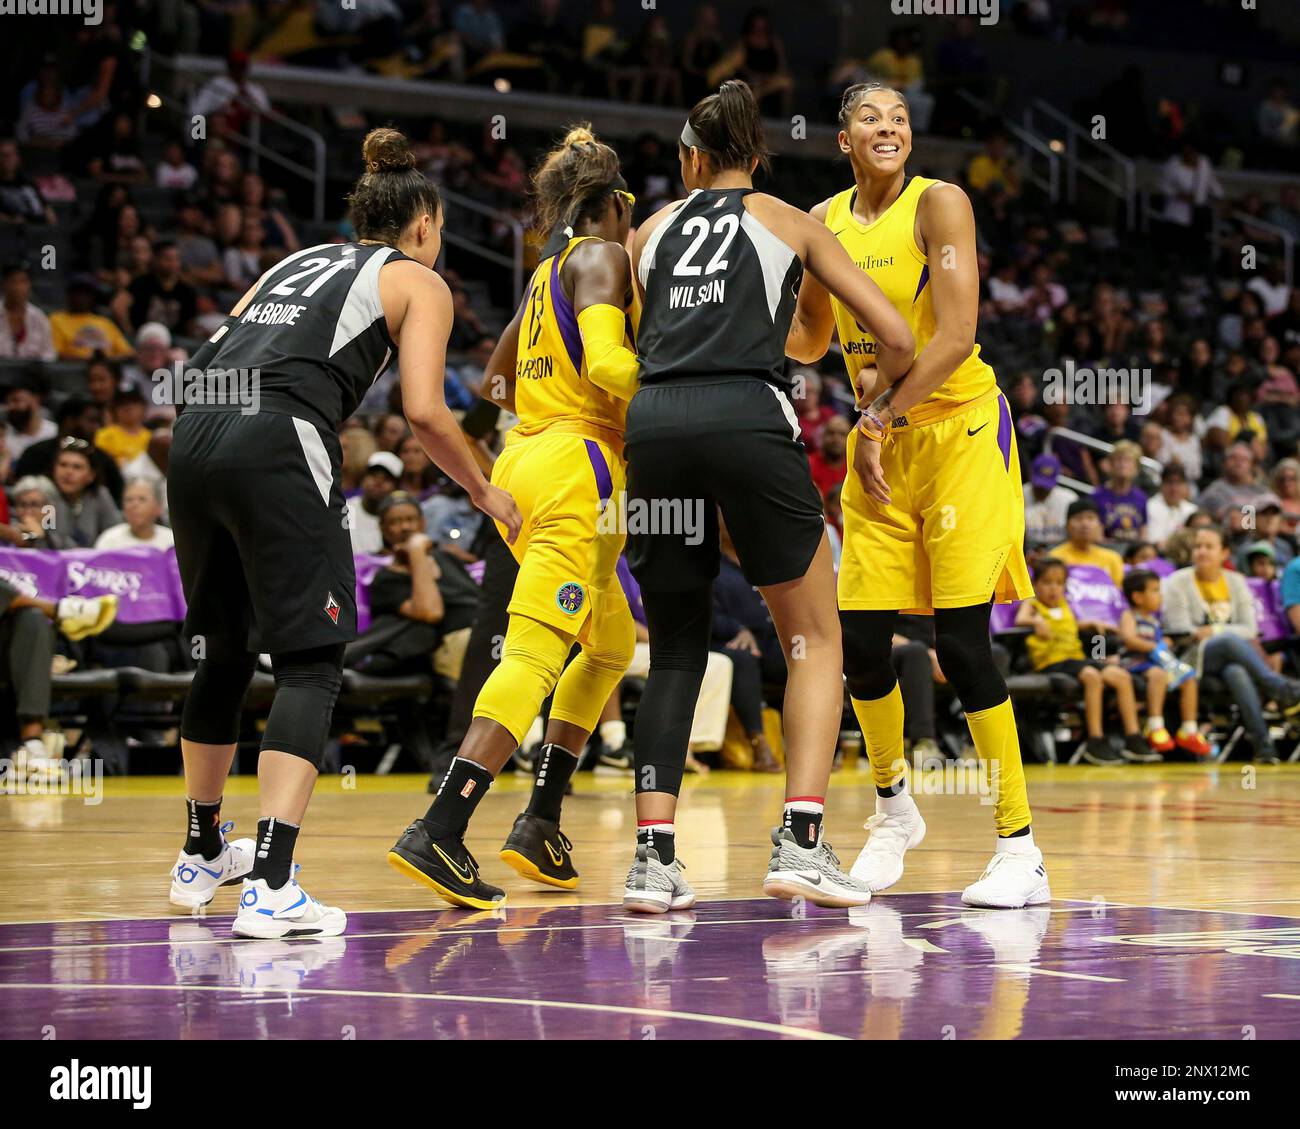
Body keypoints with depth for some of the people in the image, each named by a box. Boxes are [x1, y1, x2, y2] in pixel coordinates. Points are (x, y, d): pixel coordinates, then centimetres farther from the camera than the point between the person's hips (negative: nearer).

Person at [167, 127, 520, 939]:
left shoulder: (295, 262, 31)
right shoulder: (418, 281, 13)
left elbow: (214, 357, 22)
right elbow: (424, 411, 1)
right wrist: (484, 491, 14)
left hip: (195, 439, 7)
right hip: (279, 448, -7)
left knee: (226, 655, 22)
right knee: (311, 664, -3)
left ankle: (202, 855, 37)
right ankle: (271, 887, -16)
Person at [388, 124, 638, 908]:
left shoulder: (546, 272, 21)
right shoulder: (602, 257, -3)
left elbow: (496, 378, 32)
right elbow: (607, 362, -19)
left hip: (523, 463, 10)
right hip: (576, 469, -10)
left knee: (611, 643, 22)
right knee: (535, 655, -17)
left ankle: (542, 821, 16)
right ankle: (440, 833, -29)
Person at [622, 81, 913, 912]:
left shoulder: (652, 229, 23)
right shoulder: (791, 223, 17)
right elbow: (897, 338, 12)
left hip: (655, 424, 3)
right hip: (748, 419, -3)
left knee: (676, 649, 14)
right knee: (815, 637, 10)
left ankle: (654, 854, 3)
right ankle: (802, 841, -3)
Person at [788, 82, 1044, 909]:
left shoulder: (938, 204, -11)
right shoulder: (825, 222, 6)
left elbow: (957, 336, -20)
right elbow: (811, 341, 19)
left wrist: (880, 416, -19)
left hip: (959, 430, -5)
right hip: (878, 443, 5)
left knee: (962, 640, -12)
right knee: (860, 640, 2)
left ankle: (1020, 850, -6)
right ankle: (894, 809, 28)